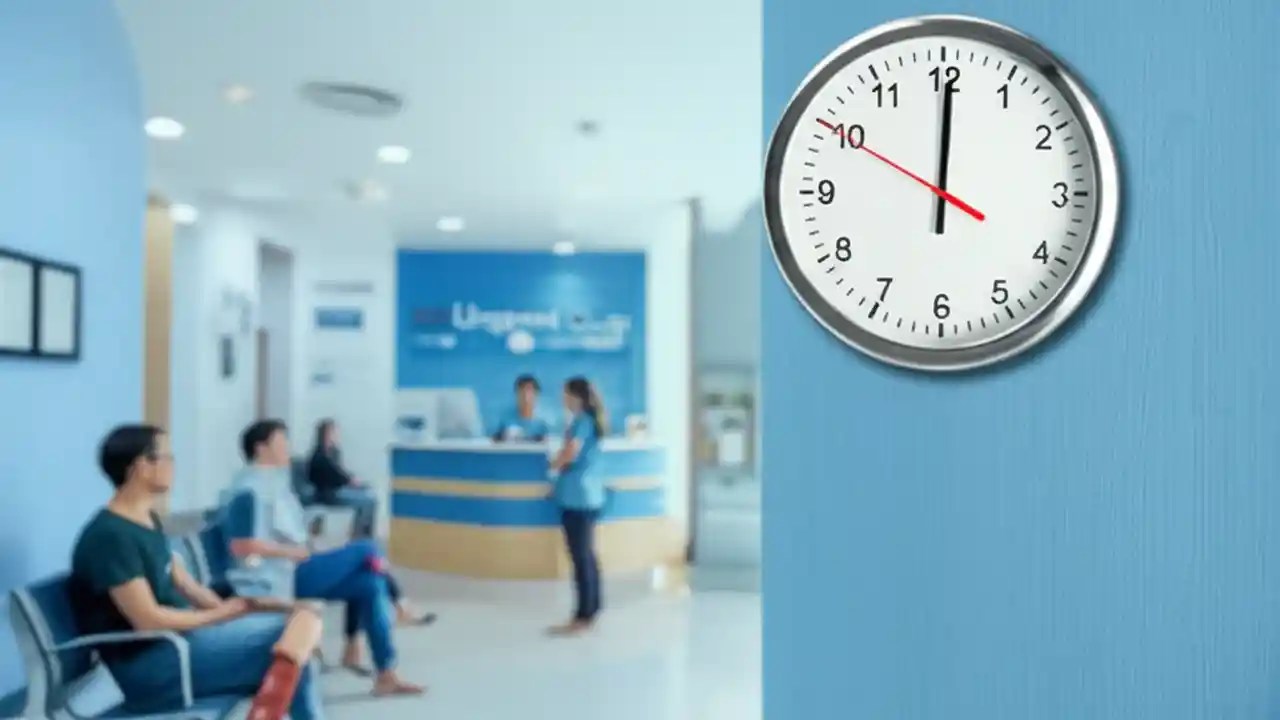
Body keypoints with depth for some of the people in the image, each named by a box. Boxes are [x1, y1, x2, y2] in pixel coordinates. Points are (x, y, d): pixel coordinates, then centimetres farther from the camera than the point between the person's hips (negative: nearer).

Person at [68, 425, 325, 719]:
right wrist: (222, 615, -12)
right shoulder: (110, 535, -19)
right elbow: (147, 620, -23)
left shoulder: (148, 520, 12)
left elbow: (183, 584, 14)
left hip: (177, 635, 9)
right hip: (147, 666, -9)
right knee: (282, 636, -19)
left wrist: (231, 609, 0)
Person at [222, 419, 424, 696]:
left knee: (370, 584, -5)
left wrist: (302, 552, 6)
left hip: (296, 571, 9)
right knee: (367, 550, -8)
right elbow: (242, 547, -24)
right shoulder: (249, 488, -15)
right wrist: (292, 552, -16)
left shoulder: (275, 481, 15)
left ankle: (385, 675, 0)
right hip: (279, 578, -9)